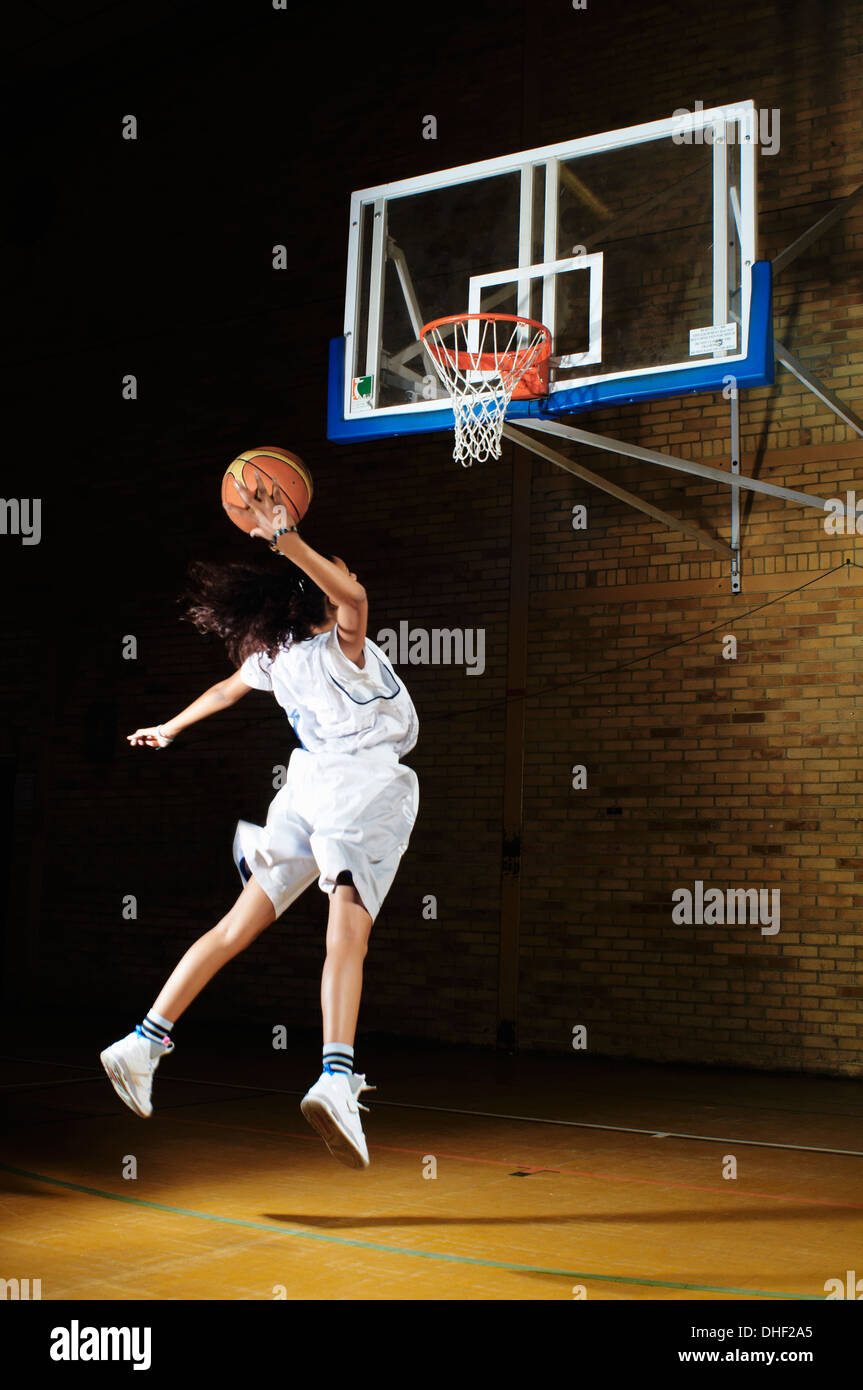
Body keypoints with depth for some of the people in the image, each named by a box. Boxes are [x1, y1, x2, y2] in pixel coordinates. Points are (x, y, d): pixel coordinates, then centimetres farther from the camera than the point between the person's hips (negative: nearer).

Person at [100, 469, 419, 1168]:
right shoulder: (337, 649, -4)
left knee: (239, 927, 8)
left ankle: (144, 1043, 7)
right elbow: (353, 598, -27)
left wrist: (169, 728, 51)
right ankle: (336, 1079, -38)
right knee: (347, 933, -21)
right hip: (365, 780, -7)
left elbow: (226, 689, 34)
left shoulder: (274, 653, 16)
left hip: (309, 781, 7)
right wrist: (285, 537, -32)